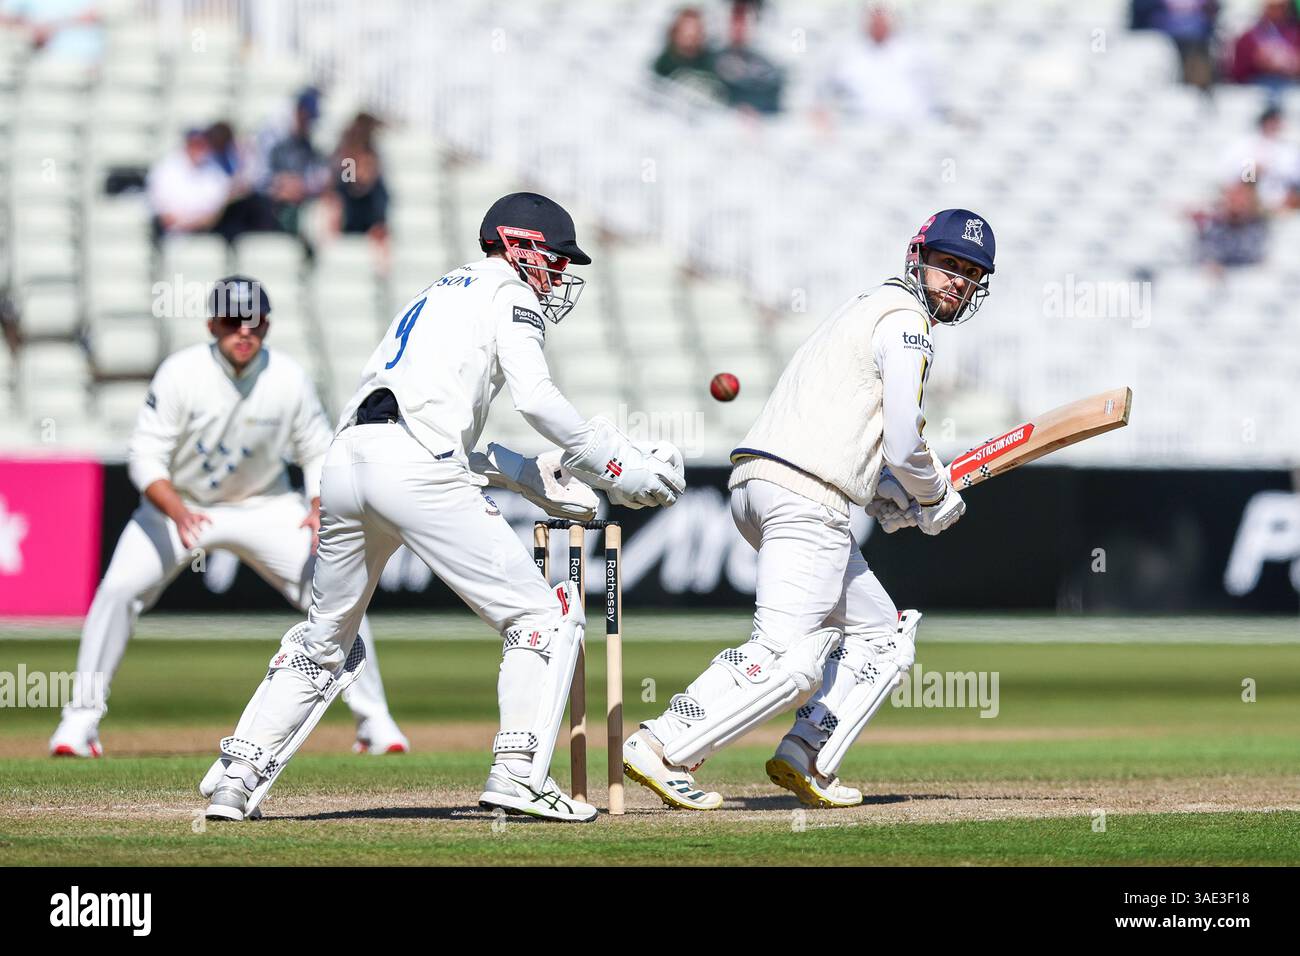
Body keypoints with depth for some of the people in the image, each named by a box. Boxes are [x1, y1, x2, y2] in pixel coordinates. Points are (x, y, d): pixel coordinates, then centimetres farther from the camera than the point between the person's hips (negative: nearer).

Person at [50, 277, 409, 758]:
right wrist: (178, 512, -40)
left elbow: (317, 451, -5)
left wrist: (319, 508, -25)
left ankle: (372, 719, 2)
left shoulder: (289, 379, -17)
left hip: (263, 505, 1)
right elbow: (146, 456, -22)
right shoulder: (181, 374, -23)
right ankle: (82, 719, -8)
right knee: (118, 589, -21)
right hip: (178, 503, -1)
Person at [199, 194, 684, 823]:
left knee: (325, 640, 24)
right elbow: (535, 399, -5)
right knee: (545, 616, -1)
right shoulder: (508, 291, 11)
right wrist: (620, 469, 0)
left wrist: (540, 479, 25)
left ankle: (233, 781, 17)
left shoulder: (437, 294, 34)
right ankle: (518, 776, -13)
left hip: (345, 459, 8)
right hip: (416, 469, -8)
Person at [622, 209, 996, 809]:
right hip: (804, 496, -10)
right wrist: (939, 500, 8)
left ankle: (804, 759, 6)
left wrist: (888, 496, 16)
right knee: (787, 656, -18)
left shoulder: (867, 310, 28)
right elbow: (905, 445, -11)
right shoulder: (906, 321, -4)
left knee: (883, 638, 17)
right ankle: (659, 748, -22)